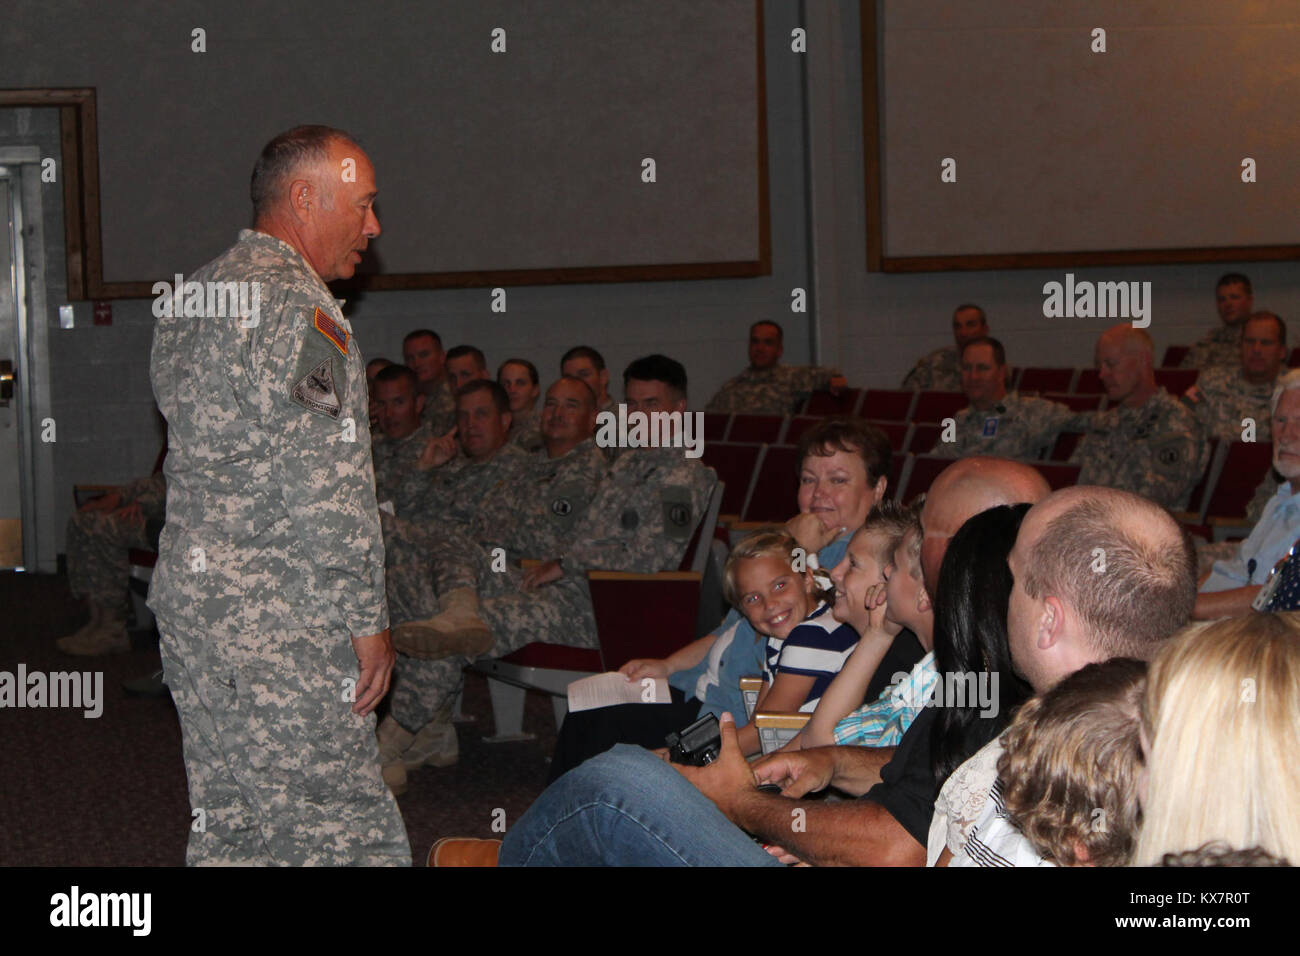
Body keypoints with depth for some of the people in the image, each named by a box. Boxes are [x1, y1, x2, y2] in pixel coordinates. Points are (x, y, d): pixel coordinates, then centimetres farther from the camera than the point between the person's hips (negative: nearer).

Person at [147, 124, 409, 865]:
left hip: (190, 592, 10)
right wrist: (367, 620, -13)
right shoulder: (295, 301, -14)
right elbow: (327, 486, -19)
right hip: (277, 621, -10)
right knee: (334, 829, -6)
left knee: (228, 829, 13)